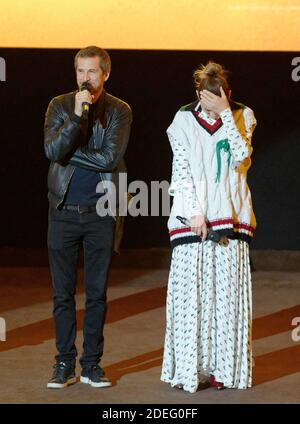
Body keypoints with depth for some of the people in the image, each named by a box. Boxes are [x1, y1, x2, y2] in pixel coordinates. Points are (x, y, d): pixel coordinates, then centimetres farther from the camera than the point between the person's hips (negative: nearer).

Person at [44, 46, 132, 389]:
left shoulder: (119, 111, 1)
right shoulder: (60, 106, 3)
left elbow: (110, 158, -12)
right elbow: (53, 151, -12)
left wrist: (69, 152, -9)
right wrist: (77, 116, -19)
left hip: (100, 212, 0)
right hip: (63, 210, 1)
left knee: (97, 293, 5)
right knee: (63, 293, 3)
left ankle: (91, 364, 14)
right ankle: (64, 364, 12)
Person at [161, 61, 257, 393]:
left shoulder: (242, 116, 7)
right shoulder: (184, 121, 5)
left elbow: (241, 155, -9)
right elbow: (181, 170, 2)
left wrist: (225, 113, -12)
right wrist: (194, 212, -7)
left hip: (230, 217, 1)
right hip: (193, 217, -1)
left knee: (227, 293, -2)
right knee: (191, 292, -5)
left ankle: (223, 368, 3)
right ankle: (189, 369, -1)